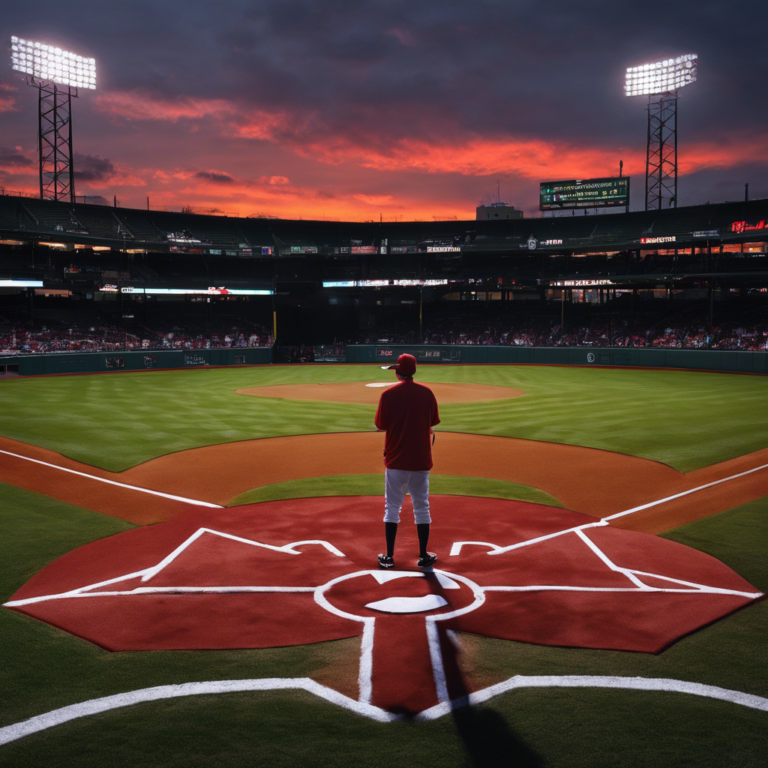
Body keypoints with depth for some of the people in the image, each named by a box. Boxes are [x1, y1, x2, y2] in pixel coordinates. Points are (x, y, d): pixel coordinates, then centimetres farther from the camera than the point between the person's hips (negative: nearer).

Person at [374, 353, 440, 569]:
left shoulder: (388, 395, -9)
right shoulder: (427, 393, -2)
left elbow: (380, 426, -4)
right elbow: (431, 425, 4)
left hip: (396, 460, -2)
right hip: (421, 460, 2)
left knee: (392, 507, 8)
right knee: (421, 507, 12)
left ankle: (389, 557, 10)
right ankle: (423, 555, 17)